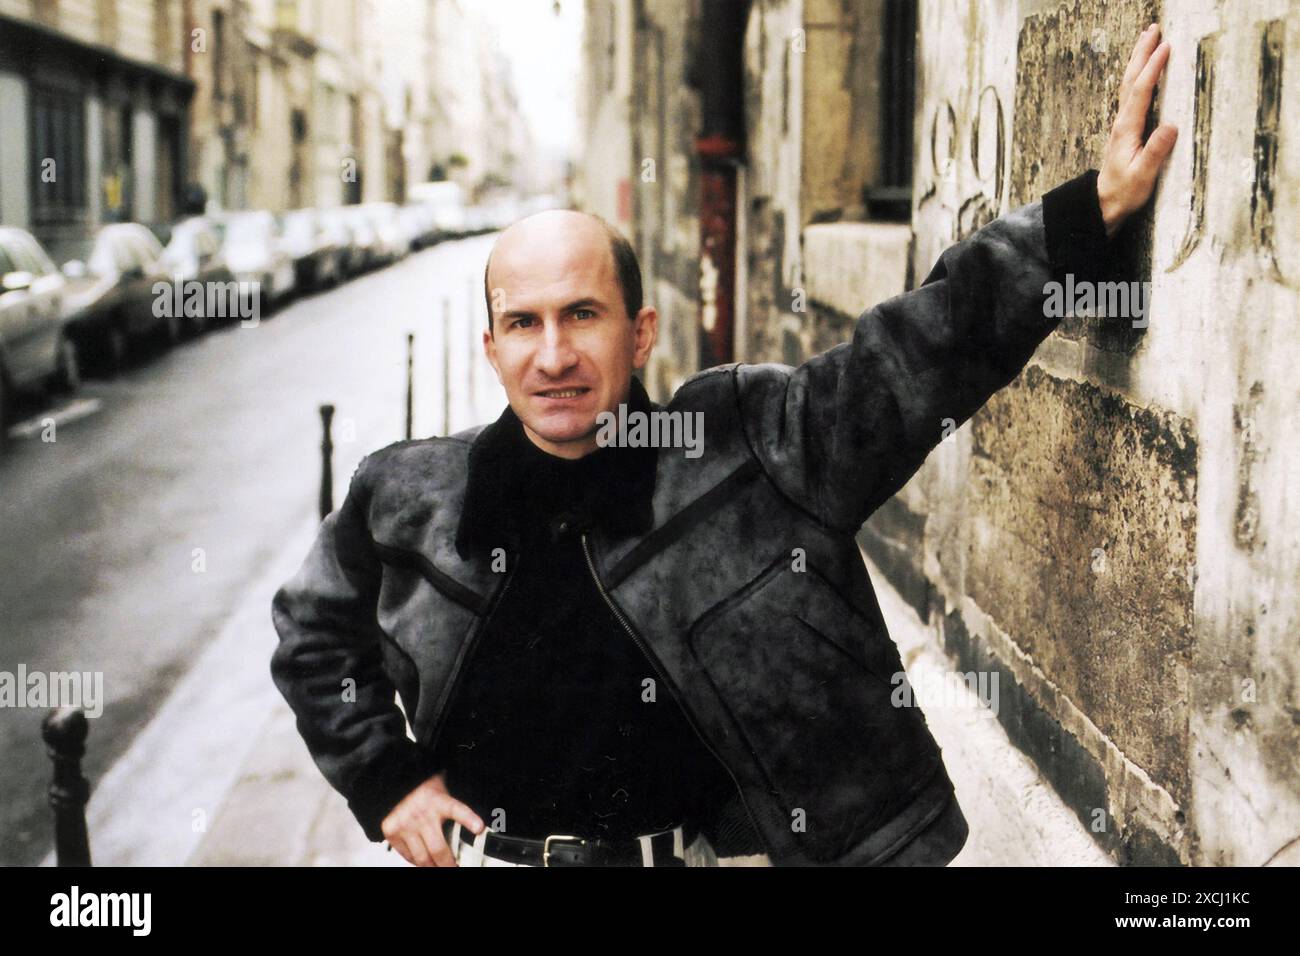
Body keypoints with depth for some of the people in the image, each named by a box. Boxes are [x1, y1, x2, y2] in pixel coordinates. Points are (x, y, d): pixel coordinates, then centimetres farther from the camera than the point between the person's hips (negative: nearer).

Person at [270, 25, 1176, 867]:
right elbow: (315, 634, 12)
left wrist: (1093, 211, -14)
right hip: (482, 849, 1)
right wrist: (386, 778, 4)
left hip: (683, 849, -1)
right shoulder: (411, 494, -4)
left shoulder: (752, 444, -10)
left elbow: (926, 346, -10)